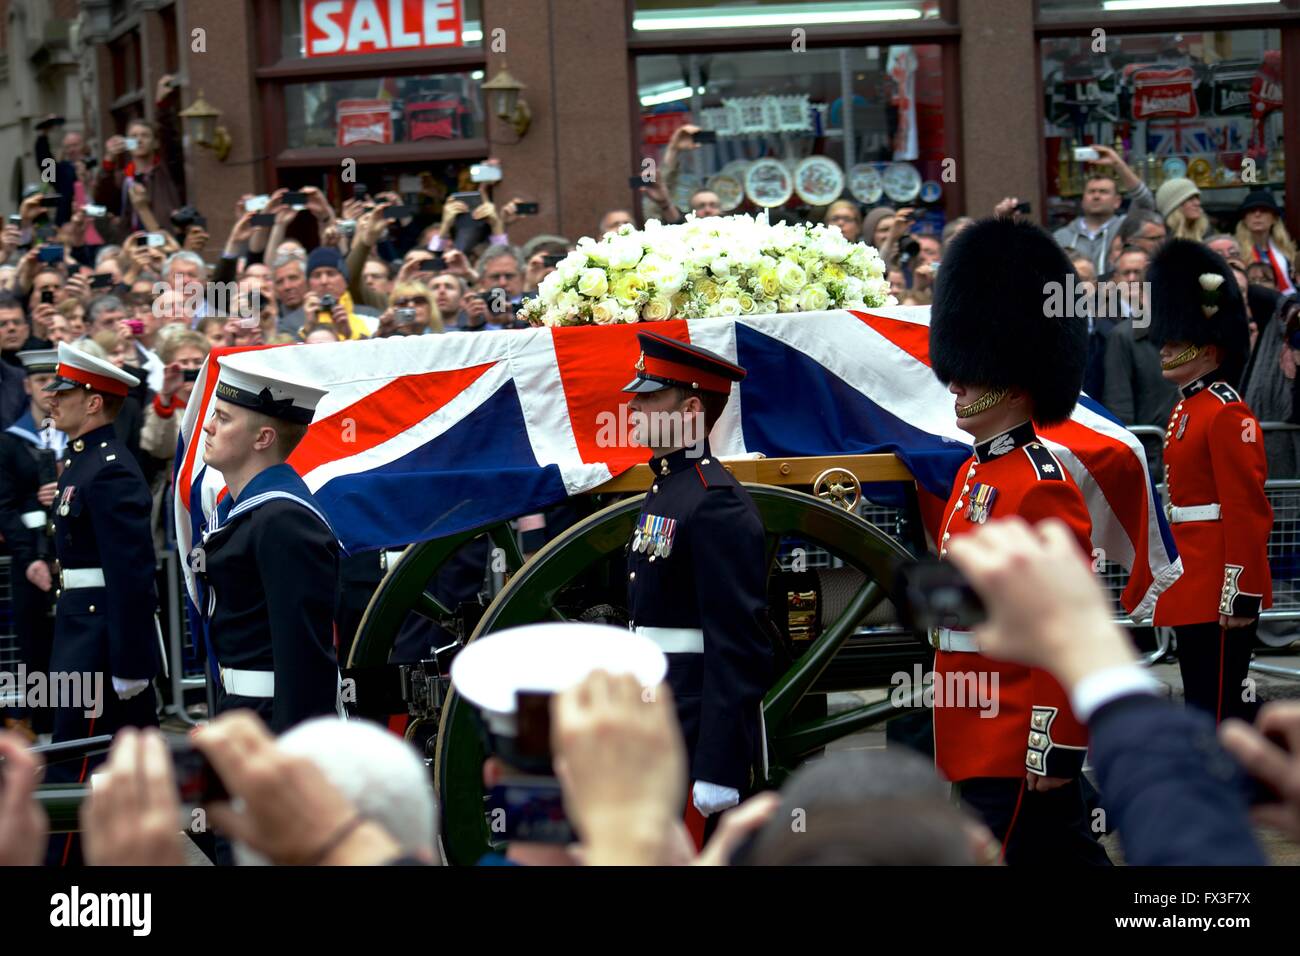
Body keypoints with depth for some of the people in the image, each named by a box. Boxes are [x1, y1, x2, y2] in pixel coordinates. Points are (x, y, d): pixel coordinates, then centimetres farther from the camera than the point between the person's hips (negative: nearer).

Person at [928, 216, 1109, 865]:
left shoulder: (1043, 488, -16)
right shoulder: (973, 474, 14)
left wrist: (1056, 749, -21)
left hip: (1022, 752, -10)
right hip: (979, 744, 10)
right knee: (1068, 857, 15)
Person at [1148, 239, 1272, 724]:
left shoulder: (1228, 415, -14)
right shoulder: (1187, 409, 16)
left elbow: (1248, 513, -18)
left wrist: (1242, 593, -22)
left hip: (1221, 593, -10)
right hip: (1193, 592, 10)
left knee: (1220, 708, -7)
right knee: (1200, 705, 13)